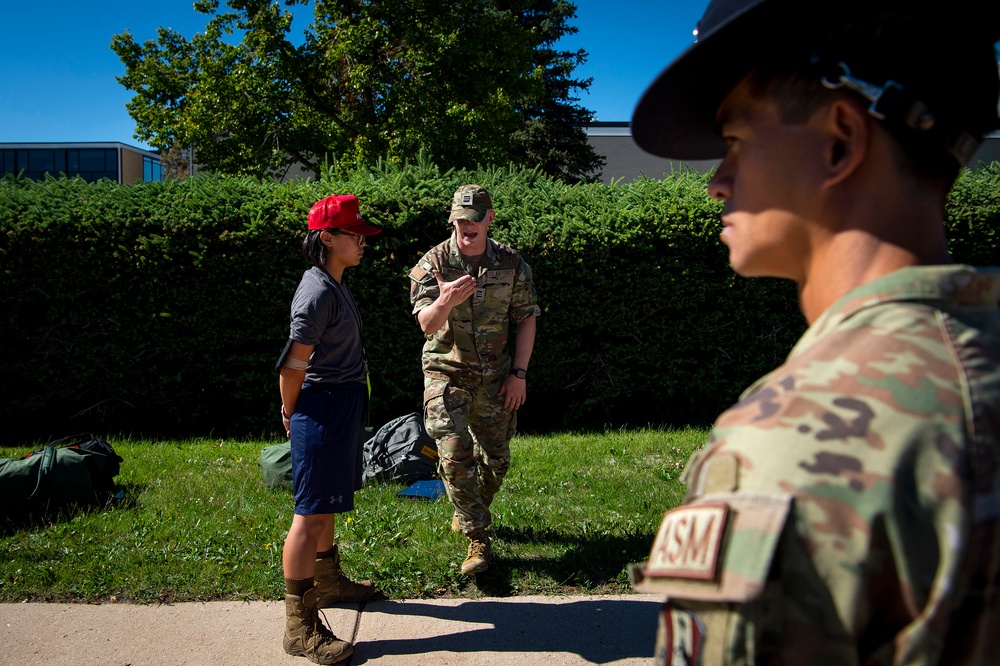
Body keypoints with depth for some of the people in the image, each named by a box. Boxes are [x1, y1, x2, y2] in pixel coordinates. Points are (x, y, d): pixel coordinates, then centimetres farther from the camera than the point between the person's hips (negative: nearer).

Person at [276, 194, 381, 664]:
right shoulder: (318, 291, -20)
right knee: (312, 511, -4)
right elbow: (293, 364, -20)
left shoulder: (334, 285, 12)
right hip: (324, 406, -10)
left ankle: (328, 582, 41)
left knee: (324, 504, 23)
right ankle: (300, 626, 4)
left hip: (343, 404, 10)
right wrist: (291, 414, -5)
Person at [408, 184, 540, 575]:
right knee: (455, 455, -14)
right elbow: (427, 324, -16)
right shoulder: (432, 263, -8)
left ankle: (468, 511, 39)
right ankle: (478, 539, -1)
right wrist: (444, 301, -39)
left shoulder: (511, 264, -2)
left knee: (496, 458, 11)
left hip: (495, 376, 3)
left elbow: (526, 318, 4)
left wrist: (519, 373, -2)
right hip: (447, 372, -2)